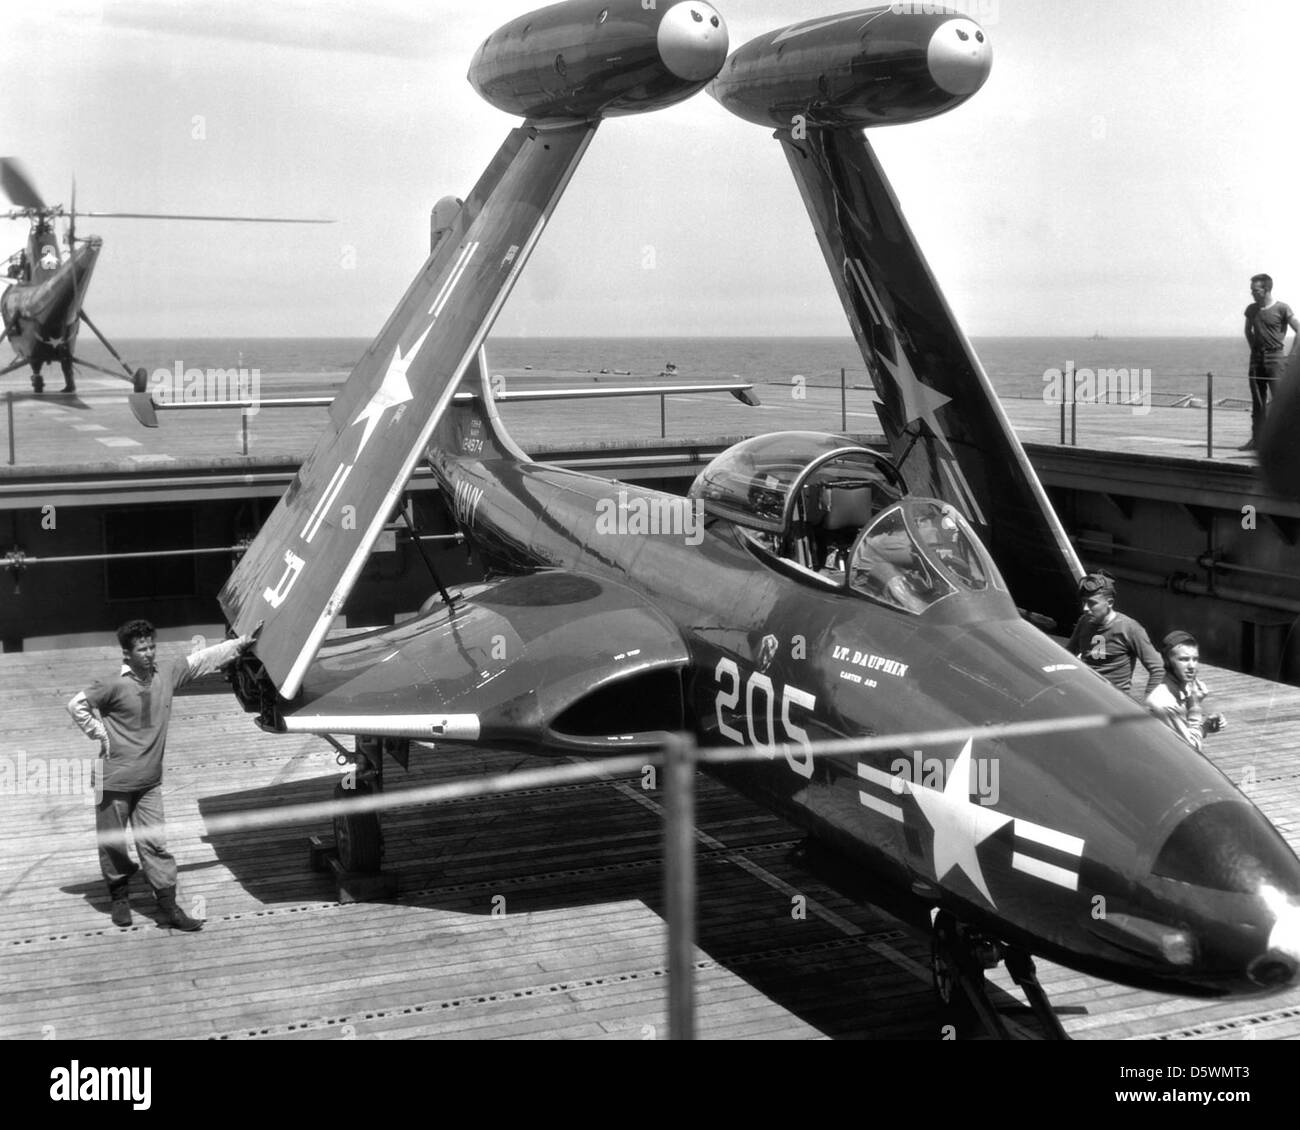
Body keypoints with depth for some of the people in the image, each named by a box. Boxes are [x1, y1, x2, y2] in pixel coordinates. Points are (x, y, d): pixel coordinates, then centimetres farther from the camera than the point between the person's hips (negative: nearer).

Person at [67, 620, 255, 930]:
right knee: (112, 843, 9)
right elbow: (76, 705, -9)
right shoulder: (115, 686, -13)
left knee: (154, 843, 2)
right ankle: (119, 897, 28)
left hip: (150, 782, 3)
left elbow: (205, 658, 7)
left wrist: (243, 642, 7)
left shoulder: (167, 675, 2)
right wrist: (101, 735, -8)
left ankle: (169, 907, 3)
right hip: (115, 780, -3)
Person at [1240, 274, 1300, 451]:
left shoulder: (1282, 309, -7)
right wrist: (1254, 348, 13)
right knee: (1257, 401, 8)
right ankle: (1256, 439, 12)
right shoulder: (1251, 310, 9)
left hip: (1276, 357, -6)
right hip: (1257, 358, 6)